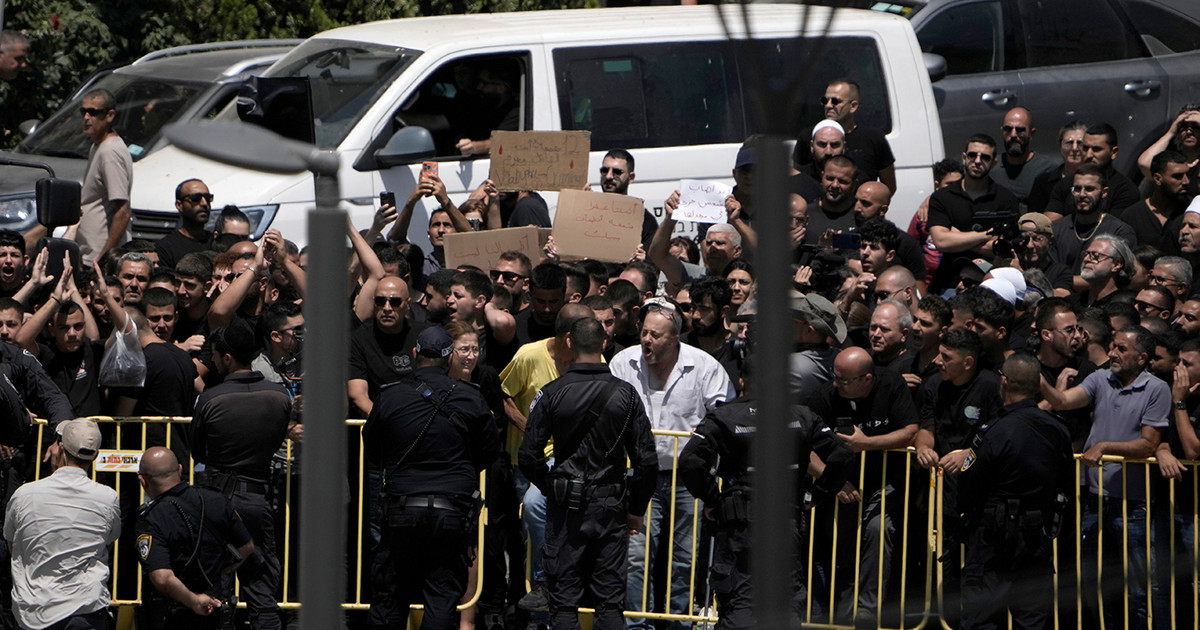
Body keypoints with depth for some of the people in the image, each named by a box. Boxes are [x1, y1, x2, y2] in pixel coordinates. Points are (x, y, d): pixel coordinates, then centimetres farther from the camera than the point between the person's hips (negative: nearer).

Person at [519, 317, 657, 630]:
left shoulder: (552, 393, -5)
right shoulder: (625, 393, -2)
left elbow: (529, 455, -8)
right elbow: (646, 459, -2)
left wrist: (550, 487, 10)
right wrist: (636, 508, 10)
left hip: (566, 509, -1)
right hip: (611, 509, 1)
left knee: (564, 600, 4)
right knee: (610, 600, 5)